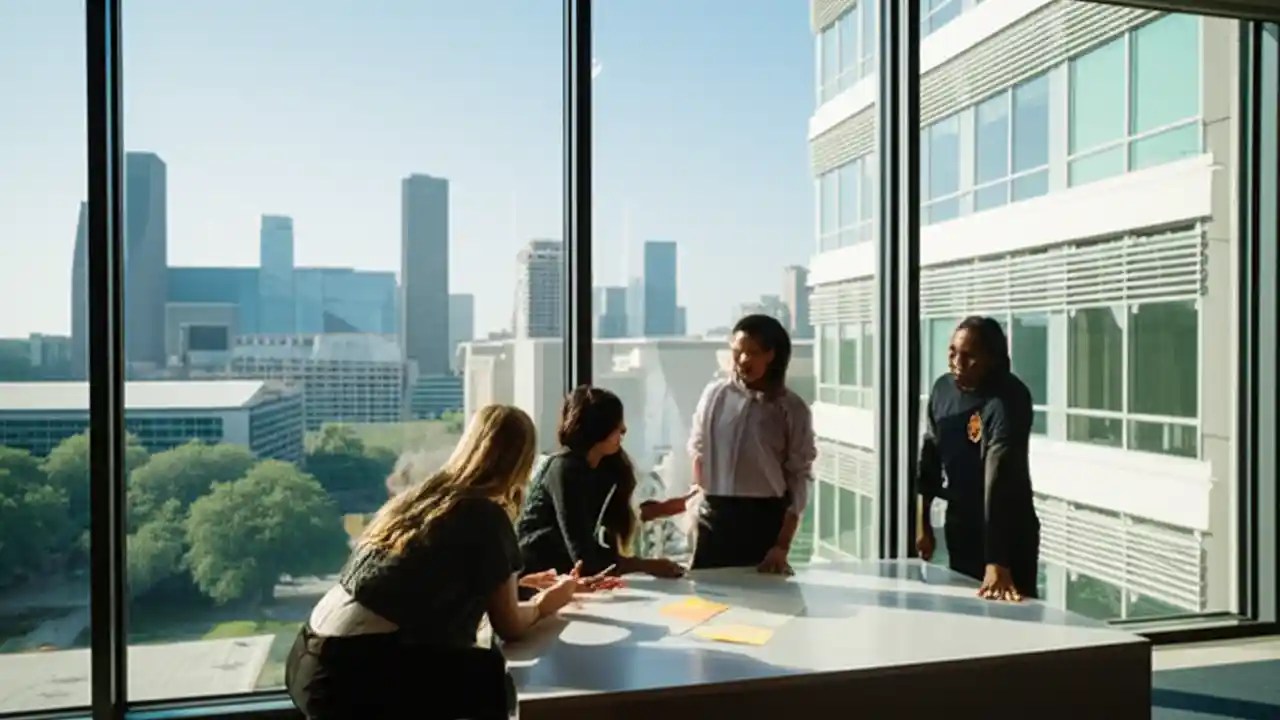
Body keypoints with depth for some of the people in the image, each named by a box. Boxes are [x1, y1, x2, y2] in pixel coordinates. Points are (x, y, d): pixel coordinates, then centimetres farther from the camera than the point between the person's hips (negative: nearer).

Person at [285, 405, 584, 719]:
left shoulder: (419, 493, 14)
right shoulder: (486, 517, -8)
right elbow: (509, 626, 3)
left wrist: (516, 580, 42)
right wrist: (542, 605, 24)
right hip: (350, 673, -9)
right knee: (495, 683, 1)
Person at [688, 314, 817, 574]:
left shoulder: (791, 408, -4)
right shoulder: (715, 395, 2)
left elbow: (799, 478, -4)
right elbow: (698, 452, 12)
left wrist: (783, 545, -9)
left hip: (765, 517, -1)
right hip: (715, 516, 2)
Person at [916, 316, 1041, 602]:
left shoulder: (1007, 400, -26)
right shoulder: (943, 388, -5)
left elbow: (1000, 479, -34)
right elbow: (930, 453, 6)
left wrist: (997, 563, -39)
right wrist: (922, 520, 7)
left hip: (1006, 532, -6)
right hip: (959, 525, 6)